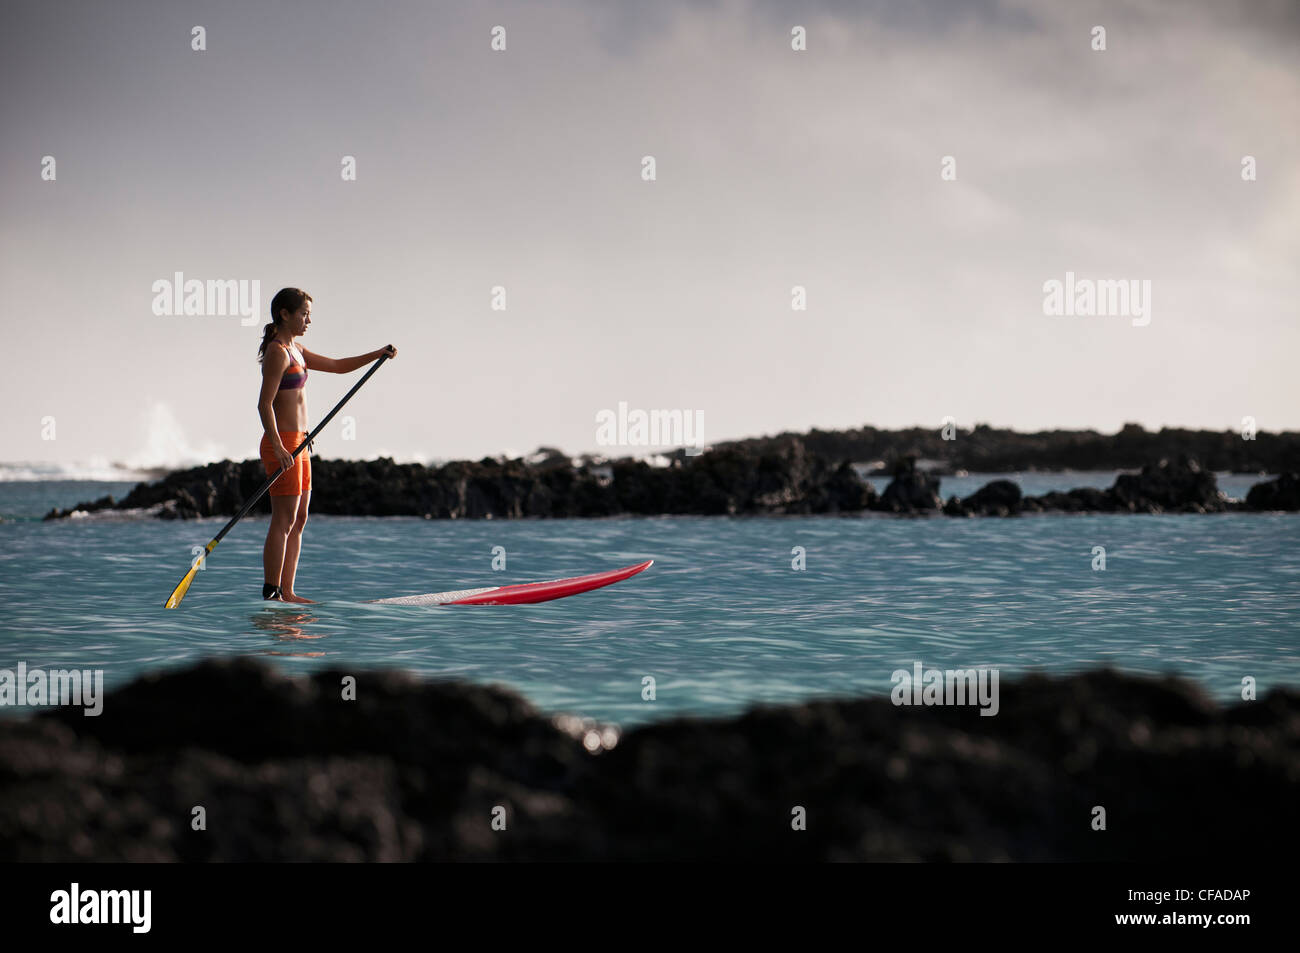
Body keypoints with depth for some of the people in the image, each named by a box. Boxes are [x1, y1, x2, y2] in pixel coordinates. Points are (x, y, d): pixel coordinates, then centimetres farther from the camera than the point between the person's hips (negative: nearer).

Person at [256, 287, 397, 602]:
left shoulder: (295, 351, 16)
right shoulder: (278, 352, -12)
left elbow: (338, 366, 23)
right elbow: (264, 403, -19)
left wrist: (378, 354, 12)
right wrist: (278, 447, -26)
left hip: (297, 445, 10)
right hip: (282, 446, -10)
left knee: (299, 520, 10)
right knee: (284, 520, -9)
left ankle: (287, 592, 13)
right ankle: (272, 595, -8)